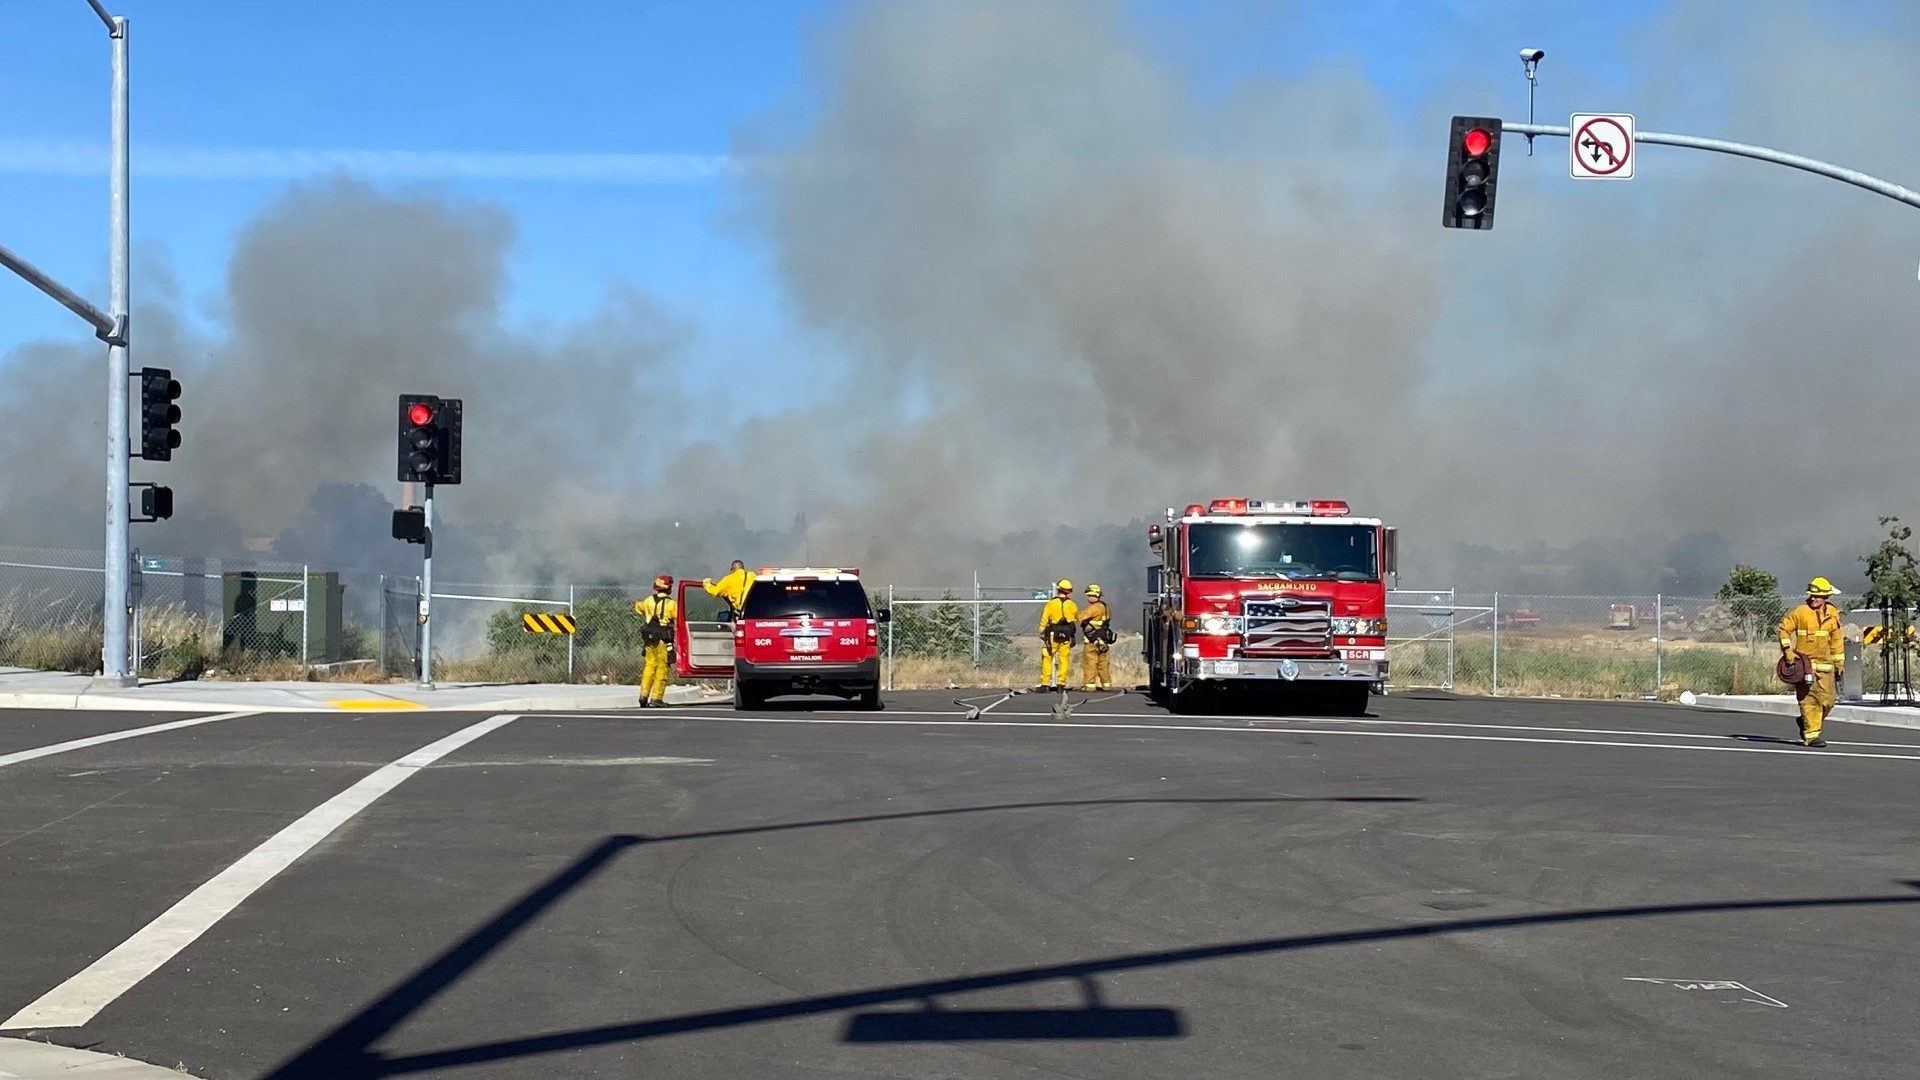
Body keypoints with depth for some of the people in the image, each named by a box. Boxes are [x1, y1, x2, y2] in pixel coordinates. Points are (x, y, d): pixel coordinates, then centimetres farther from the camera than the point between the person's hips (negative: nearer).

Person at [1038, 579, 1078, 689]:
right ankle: (1061, 684, 4)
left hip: (1053, 635, -2)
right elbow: (1078, 618, 17)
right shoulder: (1071, 605, 1)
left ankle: (1045, 684, -1)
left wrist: (1041, 633, 7)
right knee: (1064, 659, 7)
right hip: (1066, 636, 2)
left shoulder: (1051, 604, -7)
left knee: (1047, 659, 3)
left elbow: (1044, 620, -4)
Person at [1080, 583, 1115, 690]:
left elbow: (1082, 616, -21)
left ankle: (1089, 684, -7)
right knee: (1103, 663, 13)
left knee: (1090, 662, -6)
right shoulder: (1104, 607, 16)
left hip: (1093, 640, -9)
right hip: (1103, 641, 9)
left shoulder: (1095, 608, -15)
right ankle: (1106, 684, 17)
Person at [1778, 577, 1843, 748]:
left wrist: (1839, 662, 15)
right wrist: (1787, 649, -8)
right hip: (1804, 662, -4)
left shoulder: (1832, 614, 8)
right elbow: (1784, 628, 2)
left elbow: (1836, 640, 15)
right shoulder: (1800, 612, -4)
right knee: (1809, 699, -9)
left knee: (1827, 699, 2)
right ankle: (1811, 734, -5)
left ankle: (1805, 722, 26)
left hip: (1825, 664, 4)